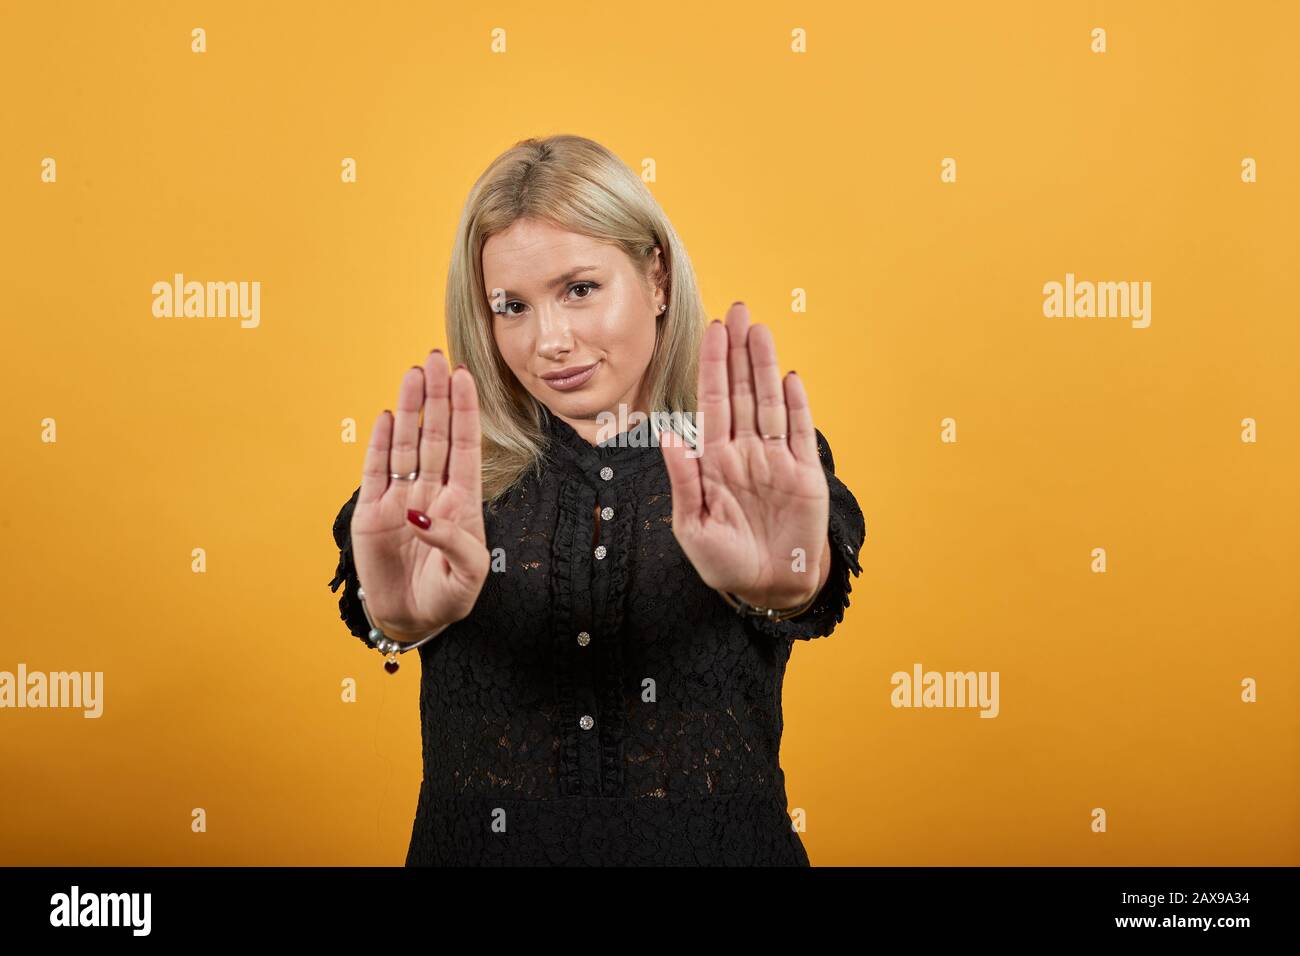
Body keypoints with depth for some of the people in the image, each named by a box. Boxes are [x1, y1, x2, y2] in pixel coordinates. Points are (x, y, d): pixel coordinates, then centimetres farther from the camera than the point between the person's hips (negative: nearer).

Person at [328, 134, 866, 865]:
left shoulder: (771, 468, -8)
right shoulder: (448, 483, -7)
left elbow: (831, 538, -28)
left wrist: (786, 580, -50)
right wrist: (402, 613, -47)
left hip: (717, 842, 0)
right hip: (481, 843, 1)